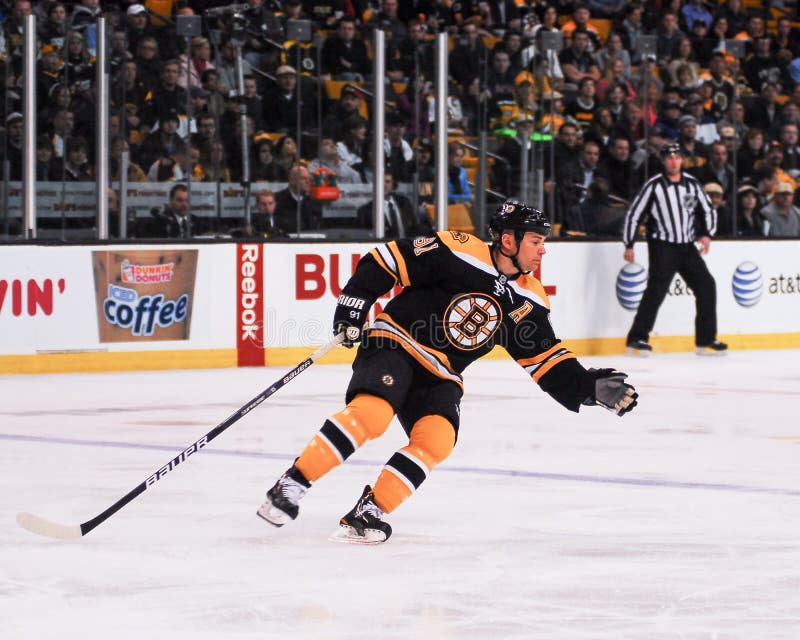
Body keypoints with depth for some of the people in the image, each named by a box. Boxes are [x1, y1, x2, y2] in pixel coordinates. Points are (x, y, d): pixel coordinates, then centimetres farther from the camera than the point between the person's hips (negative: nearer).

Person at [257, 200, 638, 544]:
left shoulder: (529, 300, 7)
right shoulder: (457, 253, -13)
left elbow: (545, 359, 13)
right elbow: (388, 260, -9)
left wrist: (589, 387, 2)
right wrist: (353, 307, -12)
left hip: (441, 379, 6)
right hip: (396, 345, -6)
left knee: (436, 441, -21)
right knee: (370, 412, -30)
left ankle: (371, 510, -14)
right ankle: (291, 486, -25)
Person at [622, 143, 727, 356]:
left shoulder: (692, 184, 6)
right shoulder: (654, 185, -7)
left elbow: (708, 210, 17)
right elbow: (633, 214, -4)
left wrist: (707, 235, 0)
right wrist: (629, 246, -8)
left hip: (687, 246, 6)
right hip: (662, 245, -5)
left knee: (706, 286, 3)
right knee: (657, 288, -20)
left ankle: (706, 340, 12)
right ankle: (637, 338, -18)